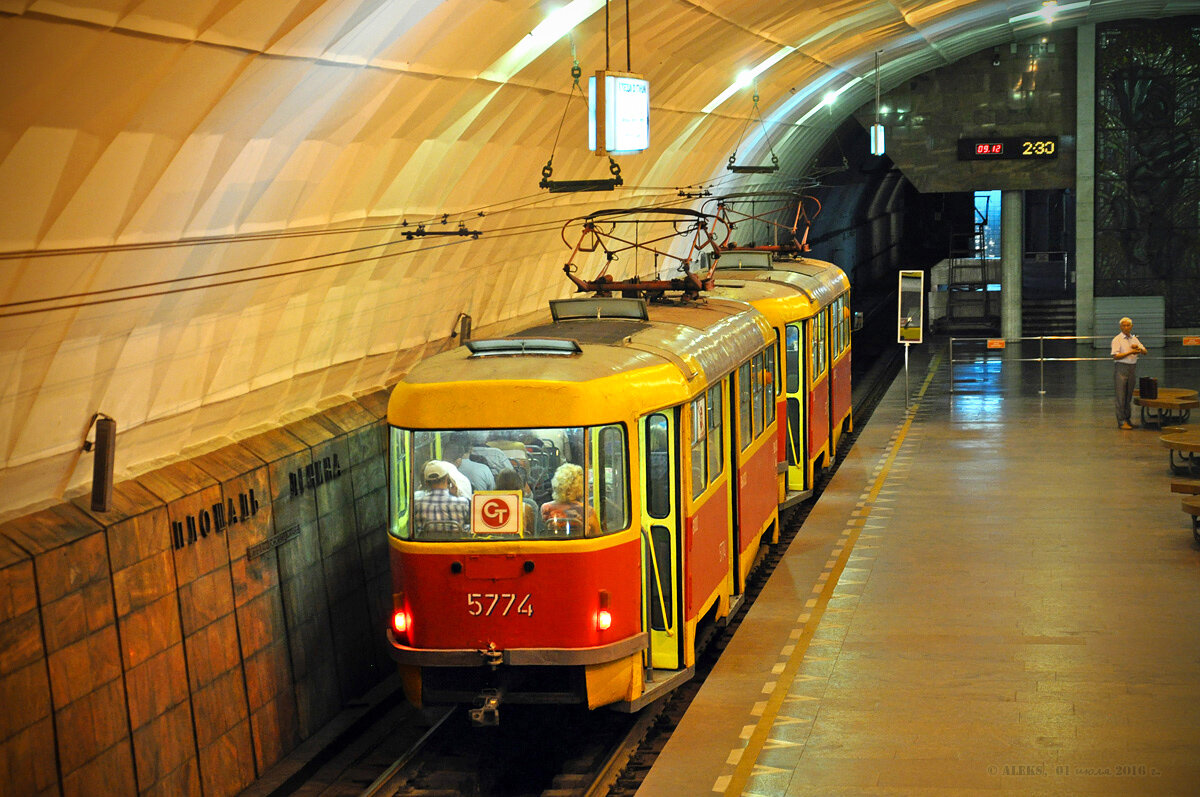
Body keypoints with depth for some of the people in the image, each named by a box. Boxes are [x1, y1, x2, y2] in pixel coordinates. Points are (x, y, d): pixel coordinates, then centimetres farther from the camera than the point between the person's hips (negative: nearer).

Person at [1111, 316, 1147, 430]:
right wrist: (1130, 352, -21)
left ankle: (1127, 419, 18)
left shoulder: (1134, 338, 13)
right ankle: (1121, 421, -6)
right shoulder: (1117, 339, -4)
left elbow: (1145, 351, 12)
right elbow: (1115, 356, -13)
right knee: (1121, 396, -6)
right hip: (1122, 368, -6)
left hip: (1133, 368, 6)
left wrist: (1138, 348, -10)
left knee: (1129, 395, 10)